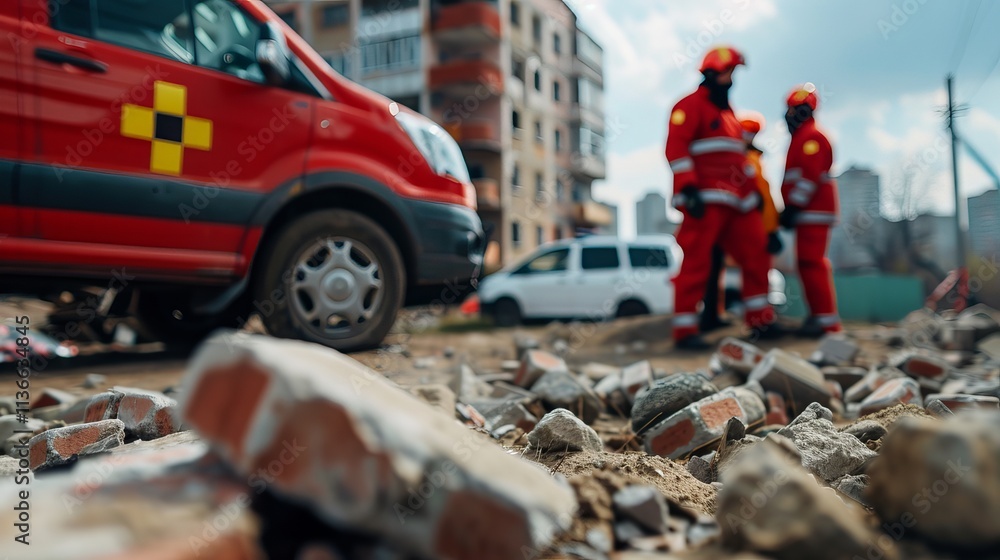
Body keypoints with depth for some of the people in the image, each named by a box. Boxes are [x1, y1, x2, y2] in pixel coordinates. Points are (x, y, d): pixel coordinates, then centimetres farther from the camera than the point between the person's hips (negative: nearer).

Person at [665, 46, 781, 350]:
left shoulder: (727, 112, 27)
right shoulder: (691, 105, -1)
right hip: (705, 200, -9)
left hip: (735, 200, 9)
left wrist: (752, 191, 25)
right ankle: (685, 330, -5)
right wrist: (688, 188, -23)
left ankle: (760, 320, 17)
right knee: (696, 262, -10)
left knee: (756, 254, 8)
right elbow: (676, 148, -14)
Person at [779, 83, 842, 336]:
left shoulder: (811, 136, -9)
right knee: (809, 263, 12)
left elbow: (809, 176, -19)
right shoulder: (802, 137, 23)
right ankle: (820, 316, 17)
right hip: (809, 212, 11)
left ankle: (825, 318, -12)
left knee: (811, 262, -13)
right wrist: (791, 208, 22)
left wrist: (793, 207, -22)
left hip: (813, 212, -11)